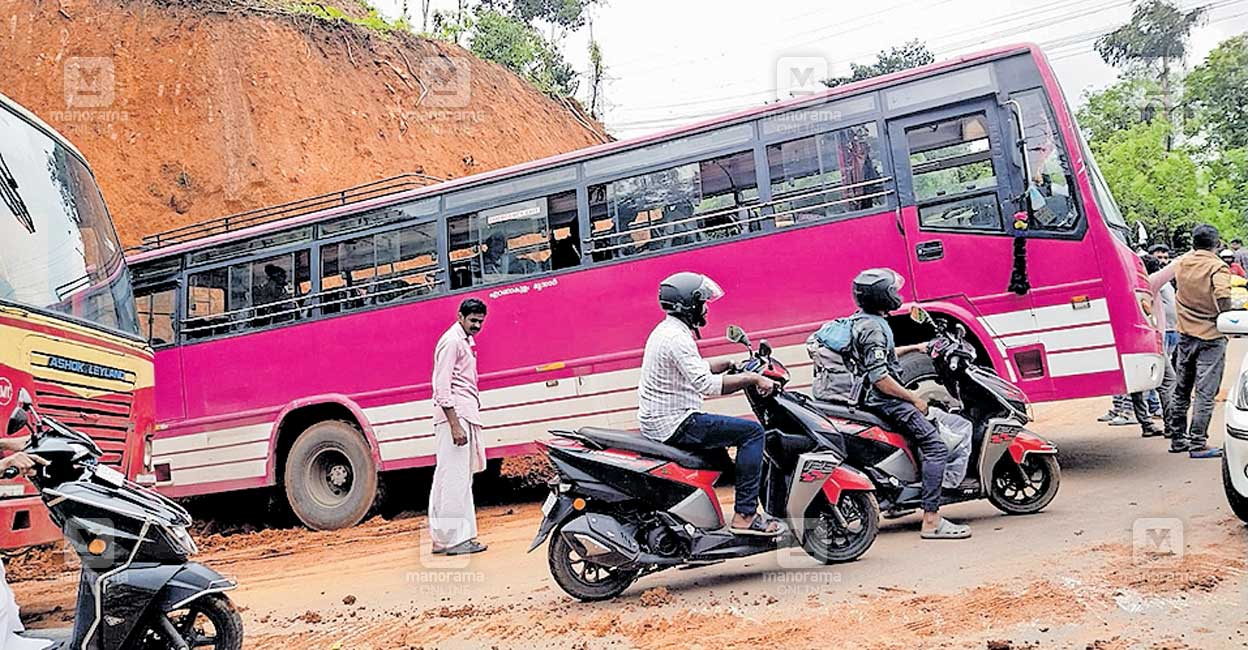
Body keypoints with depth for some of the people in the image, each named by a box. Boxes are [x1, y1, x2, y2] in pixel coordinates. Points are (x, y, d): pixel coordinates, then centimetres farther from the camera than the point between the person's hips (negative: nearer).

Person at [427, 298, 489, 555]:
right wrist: (455, 425, -23)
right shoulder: (451, 341, -10)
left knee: (461, 479, 11)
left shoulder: (466, 341, 20)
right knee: (455, 478, -9)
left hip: (465, 416, 10)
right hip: (455, 417, -10)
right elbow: (442, 387, -18)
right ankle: (454, 539, -6)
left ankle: (442, 538, 16)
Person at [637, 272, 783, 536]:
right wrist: (752, 379, -21)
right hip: (674, 424, -11)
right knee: (751, 431, -11)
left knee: (721, 431, 31)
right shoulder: (677, 337, -18)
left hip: (656, 422, 11)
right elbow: (706, 383, -27)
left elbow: (697, 368, 27)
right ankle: (745, 515, -13)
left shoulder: (666, 330, 14)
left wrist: (731, 364, 19)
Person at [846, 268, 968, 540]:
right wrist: (914, 399, -17)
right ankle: (931, 520, -22)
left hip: (875, 398, 11)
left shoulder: (864, 321, 14)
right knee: (936, 446, -16)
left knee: (932, 420, 29)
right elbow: (879, 377, -25)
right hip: (885, 401, -11)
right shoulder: (873, 327, -19)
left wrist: (913, 348, 33)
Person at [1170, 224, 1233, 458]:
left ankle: (1178, 439, 21)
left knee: (1182, 390, 15)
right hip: (1211, 336, -5)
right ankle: (1197, 444, -3)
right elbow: (1223, 296, -25)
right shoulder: (1217, 266, -12)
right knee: (1205, 393, -2)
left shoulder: (1181, 263, 4)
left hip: (1185, 334, 5)